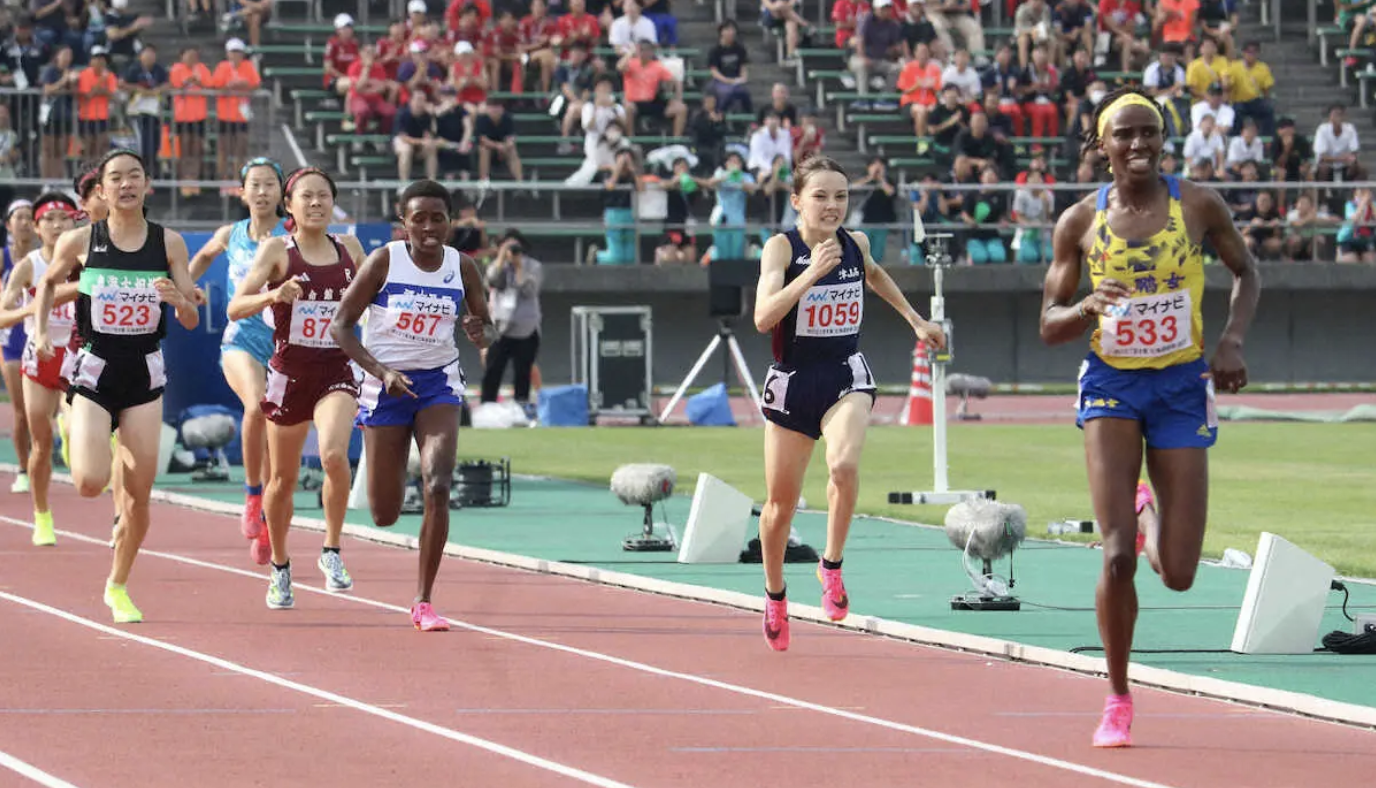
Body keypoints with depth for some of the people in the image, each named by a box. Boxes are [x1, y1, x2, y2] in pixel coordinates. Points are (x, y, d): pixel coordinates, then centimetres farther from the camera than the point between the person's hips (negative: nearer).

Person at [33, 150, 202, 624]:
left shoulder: (168, 243, -1)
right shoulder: (80, 242, -4)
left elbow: (192, 321, 2)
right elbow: (49, 282, 16)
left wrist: (179, 300, -20)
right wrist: (40, 332, 3)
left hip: (144, 374, 2)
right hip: (93, 371, -2)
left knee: (138, 494, 2)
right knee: (90, 484, -18)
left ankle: (118, 586, 23)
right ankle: (74, 430, 18)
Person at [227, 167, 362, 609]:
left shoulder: (349, 249, 7)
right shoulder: (277, 250, -3)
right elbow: (235, 308, -10)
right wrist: (273, 296, -28)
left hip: (337, 373, 1)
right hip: (290, 373, -1)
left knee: (334, 455, -26)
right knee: (284, 479, 10)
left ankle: (332, 552, -12)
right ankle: (279, 568, 31)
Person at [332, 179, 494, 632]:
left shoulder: (463, 268, -2)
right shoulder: (384, 261, -10)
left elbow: (489, 330, 11)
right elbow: (341, 326, -8)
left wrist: (481, 334, -15)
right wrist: (381, 372, -20)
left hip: (438, 382, 1)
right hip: (386, 386, -1)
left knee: (437, 488, -19)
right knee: (385, 516, 3)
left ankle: (423, 602, -8)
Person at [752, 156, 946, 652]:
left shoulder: (855, 244, -1)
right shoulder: (782, 247, -13)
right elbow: (763, 317, -28)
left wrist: (916, 320, 27)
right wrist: (813, 273, -35)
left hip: (847, 378, 1)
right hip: (792, 382, -1)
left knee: (844, 464, -31)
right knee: (781, 503, 10)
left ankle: (832, 566, -12)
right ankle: (775, 595, 35)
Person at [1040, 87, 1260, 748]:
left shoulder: (1197, 205, -4)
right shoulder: (1080, 222, -3)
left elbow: (1245, 273, 11)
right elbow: (1049, 326, 3)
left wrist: (1232, 341, -6)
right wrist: (1090, 307, -20)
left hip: (1183, 386, 1)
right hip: (1110, 383, -1)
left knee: (1177, 573, 1)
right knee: (1117, 556, -14)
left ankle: (1147, 511, 39)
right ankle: (1117, 701, 2)